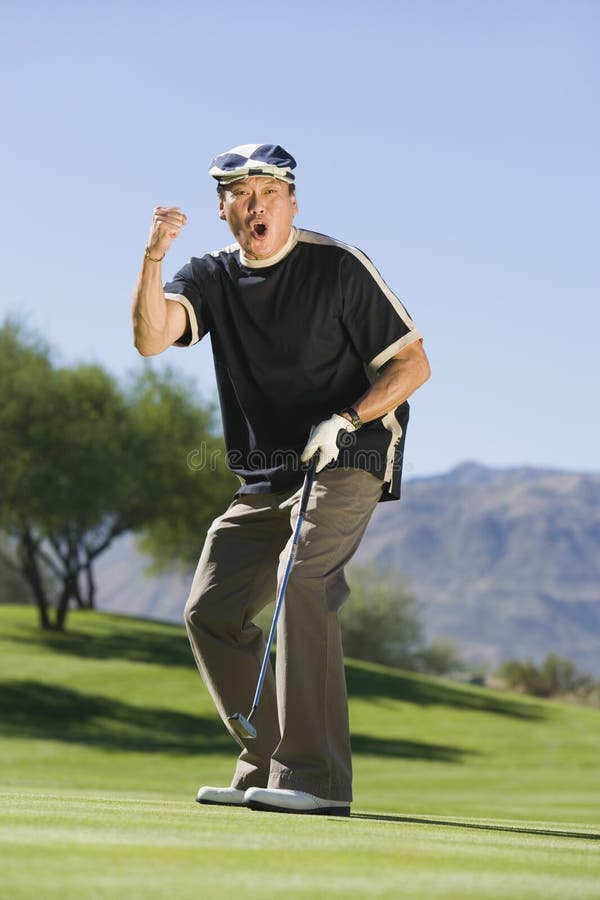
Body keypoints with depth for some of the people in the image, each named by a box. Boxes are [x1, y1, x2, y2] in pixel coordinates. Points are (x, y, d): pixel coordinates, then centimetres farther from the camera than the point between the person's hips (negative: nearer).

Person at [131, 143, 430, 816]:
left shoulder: (339, 266, -7)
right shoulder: (213, 276, 5)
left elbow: (412, 363, -7)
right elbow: (150, 338, -14)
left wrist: (346, 418, -21)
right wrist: (152, 260, -29)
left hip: (346, 460, -6)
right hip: (265, 478, 7)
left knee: (303, 577, -27)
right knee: (210, 610, 2)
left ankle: (317, 779, -29)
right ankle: (266, 767, 13)